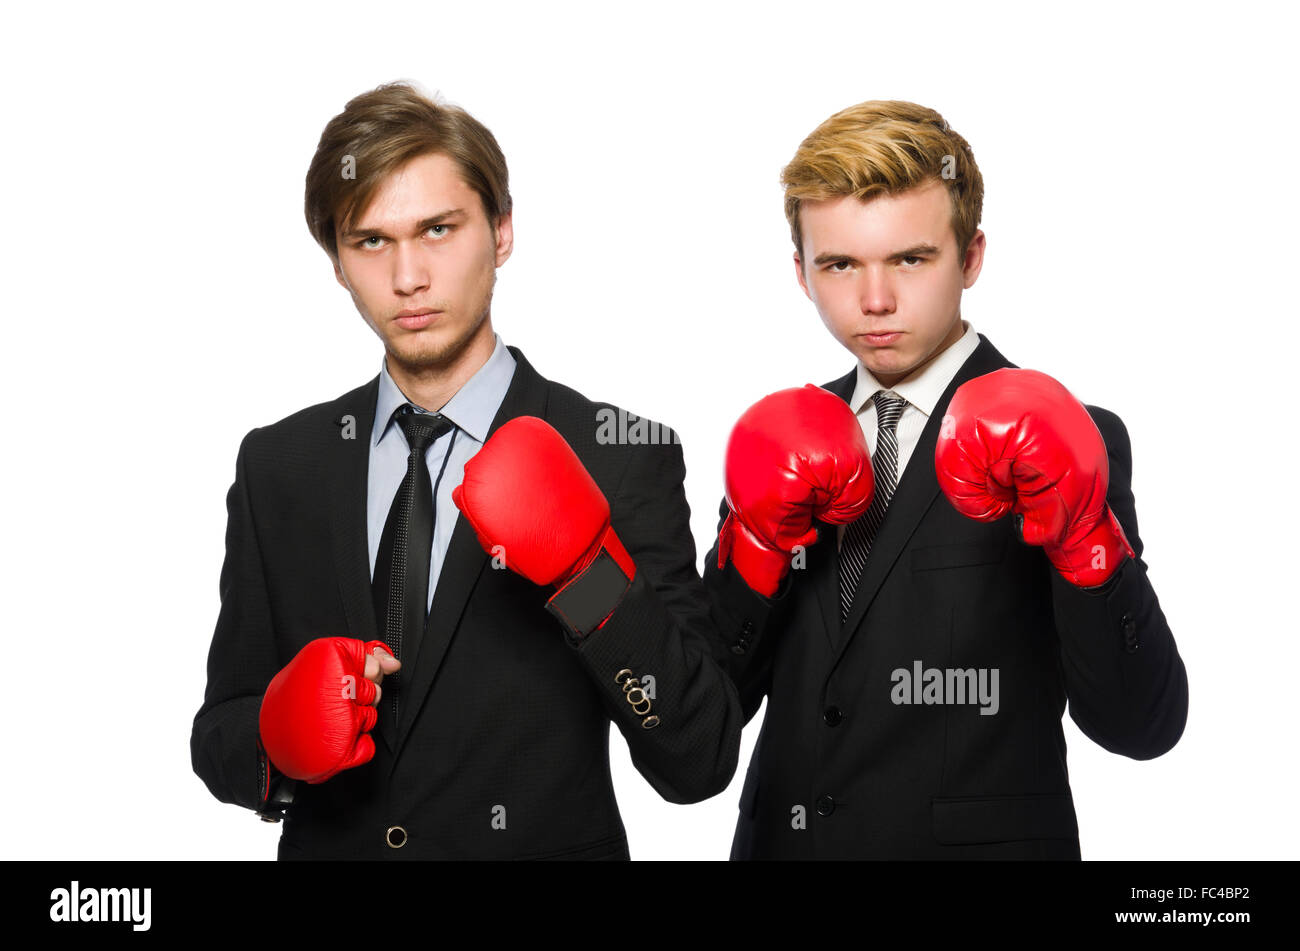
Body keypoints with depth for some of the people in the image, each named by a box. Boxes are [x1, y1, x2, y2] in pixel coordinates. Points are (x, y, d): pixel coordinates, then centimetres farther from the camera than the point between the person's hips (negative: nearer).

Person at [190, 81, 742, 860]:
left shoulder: (622, 457, -13)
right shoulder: (277, 466, -3)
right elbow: (218, 741, 1)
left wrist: (588, 576, -30)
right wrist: (278, 736, -20)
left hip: (547, 845, -2)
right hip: (328, 848, 3)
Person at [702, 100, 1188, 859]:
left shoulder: (1063, 444, -10)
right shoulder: (784, 442, 2)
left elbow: (1143, 728, -16)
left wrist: (1084, 540, -30)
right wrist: (754, 540, -17)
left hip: (980, 839, -4)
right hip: (784, 836, 4)